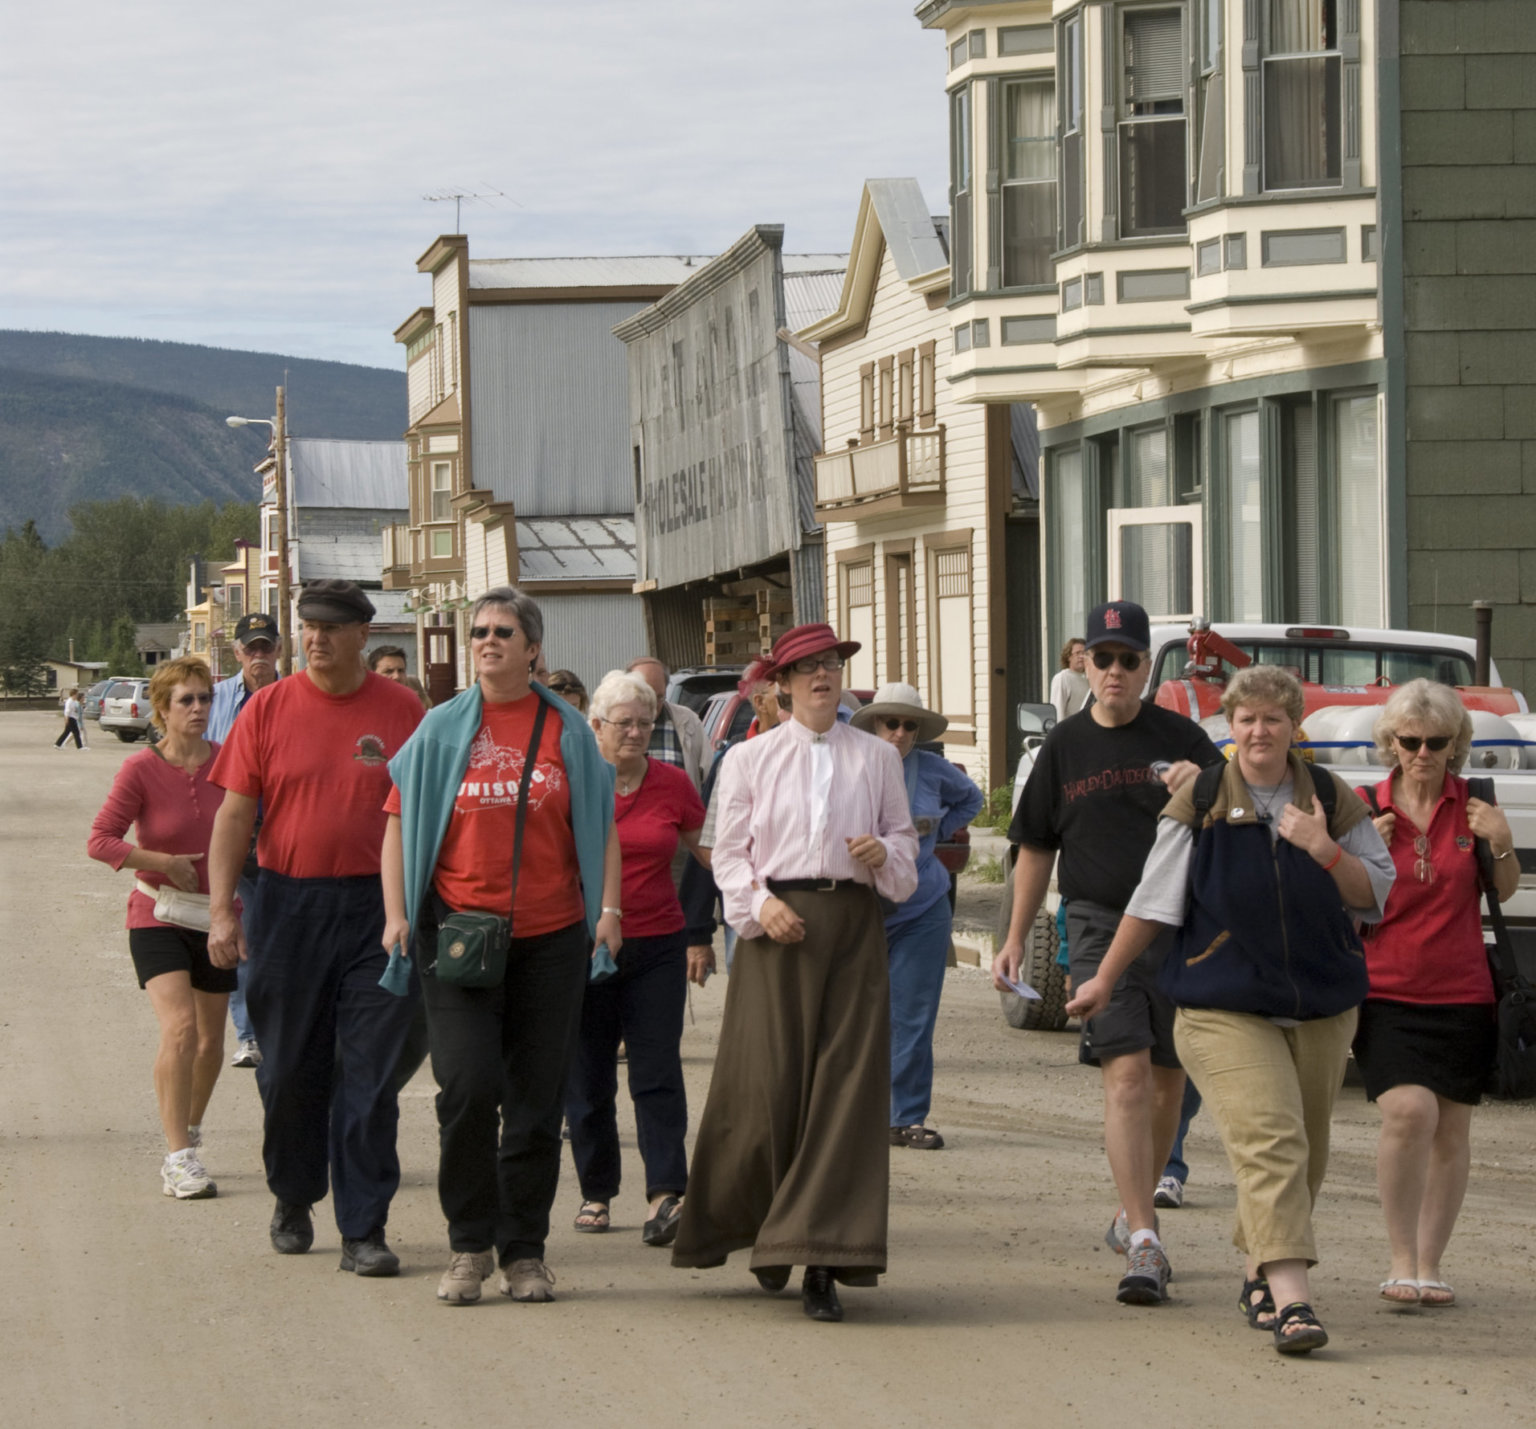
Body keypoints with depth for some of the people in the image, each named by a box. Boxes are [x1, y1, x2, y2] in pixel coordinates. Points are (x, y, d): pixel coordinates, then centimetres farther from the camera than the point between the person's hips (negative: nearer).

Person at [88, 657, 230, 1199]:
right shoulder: (140, 770, -12)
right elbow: (100, 839, -14)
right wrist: (163, 862, -22)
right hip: (158, 916, -4)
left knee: (210, 1037, 14)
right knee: (179, 1028, -20)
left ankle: (190, 1131, 38)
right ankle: (179, 1156, -20)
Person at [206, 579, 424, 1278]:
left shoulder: (402, 710, 1)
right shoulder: (268, 708, 2)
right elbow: (233, 814, 1)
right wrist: (221, 911, -7)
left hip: (378, 909, -1)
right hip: (290, 908, 1)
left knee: (371, 1075, -3)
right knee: (290, 1069, 11)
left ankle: (364, 1230, 0)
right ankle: (292, 1200, 32)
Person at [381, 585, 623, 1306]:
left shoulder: (567, 730, 7)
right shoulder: (443, 727, 7)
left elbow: (600, 825, 12)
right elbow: (400, 821, 8)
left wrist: (609, 908, 1)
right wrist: (397, 914, -1)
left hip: (551, 936, 1)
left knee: (537, 1097, 3)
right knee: (467, 1084, -13)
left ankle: (524, 1251, 13)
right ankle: (469, 1245, 1)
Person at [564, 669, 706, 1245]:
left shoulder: (674, 786, 4)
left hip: (657, 946, 1)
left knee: (658, 1069, -8)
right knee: (588, 1074, 6)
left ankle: (666, 1195, -15)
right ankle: (596, 1192, 18)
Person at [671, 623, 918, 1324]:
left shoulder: (877, 758, 14)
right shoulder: (751, 759, 9)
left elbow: (904, 838, 16)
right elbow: (728, 852, 6)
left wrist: (884, 852, -7)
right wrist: (760, 902, -11)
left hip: (853, 926, 1)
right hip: (776, 924, -1)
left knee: (844, 1088, -7)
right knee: (768, 1083, -6)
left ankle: (822, 1263, -7)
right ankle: (764, 1231, 18)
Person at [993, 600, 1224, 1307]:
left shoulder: (1178, 737, 6)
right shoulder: (1064, 746, 9)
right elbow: (1036, 847, 15)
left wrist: (1200, 786, -18)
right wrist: (1015, 938, 13)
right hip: (1101, 926, -1)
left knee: (1166, 1078, 9)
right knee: (1127, 1075, -14)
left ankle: (1132, 1216, 29)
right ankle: (1145, 1245, -19)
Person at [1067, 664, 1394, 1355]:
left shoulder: (1333, 801, 5)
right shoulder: (1199, 803, 0)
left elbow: (1376, 895, 5)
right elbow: (1152, 902, 8)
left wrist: (1324, 850, -12)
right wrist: (1105, 979, 10)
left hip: (1322, 1006, 3)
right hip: (1226, 1008, -3)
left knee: (1303, 1155, 9)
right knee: (1268, 1143, -18)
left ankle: (1258, 1276, 28)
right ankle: (1290, 1298, -26)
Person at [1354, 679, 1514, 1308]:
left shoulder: (1472, 806, 4)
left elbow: (1505, 893, 14)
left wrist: (1502, 845, -6)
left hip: (1461, 995, 2)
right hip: (1385, 990, -2)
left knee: (1451, 1131, 4)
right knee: (1409, 1110, -20)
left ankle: (1430, 1265, 16)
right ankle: (1401, 1260, -11)